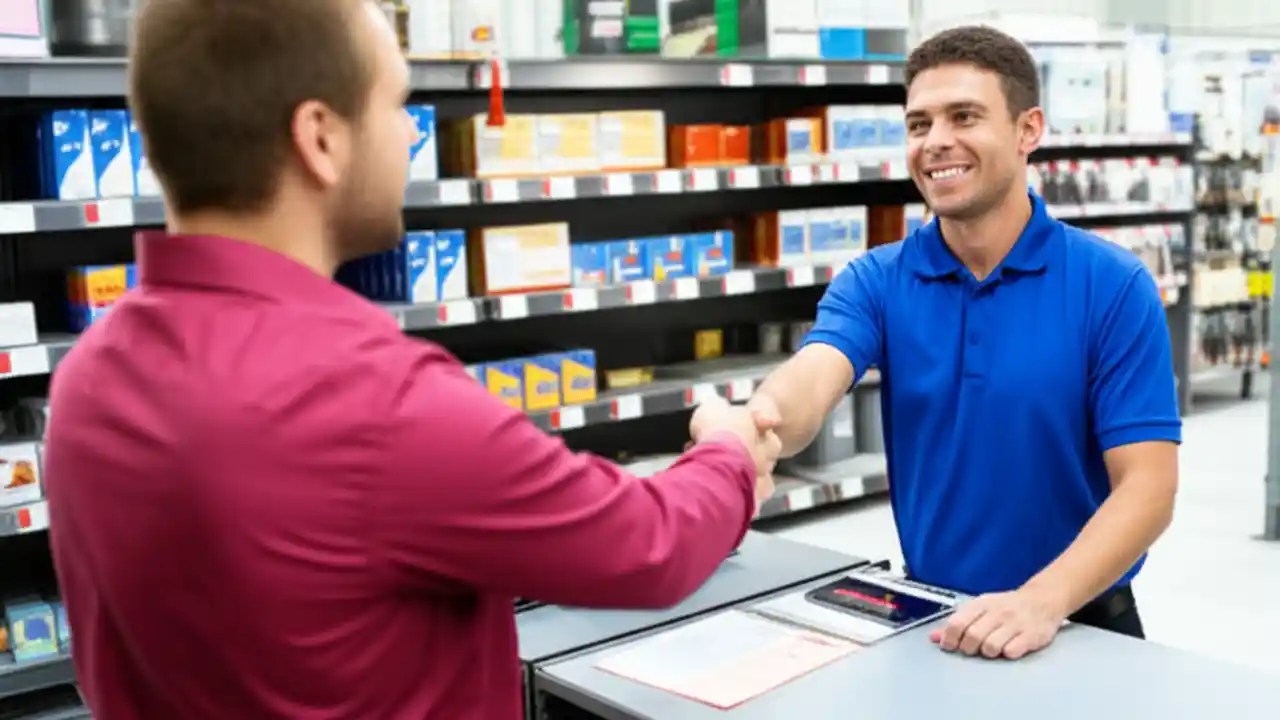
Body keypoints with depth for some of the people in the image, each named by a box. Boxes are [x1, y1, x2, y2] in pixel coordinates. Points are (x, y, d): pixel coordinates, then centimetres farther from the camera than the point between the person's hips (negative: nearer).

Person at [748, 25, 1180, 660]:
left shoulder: (1113, 285, -7)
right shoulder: (874, 282, -1)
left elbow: (1147, 487, -11)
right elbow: (809, 382, -20)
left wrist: (1040, 601, -26)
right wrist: (755, 423, -43)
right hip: (929, 614, 1)